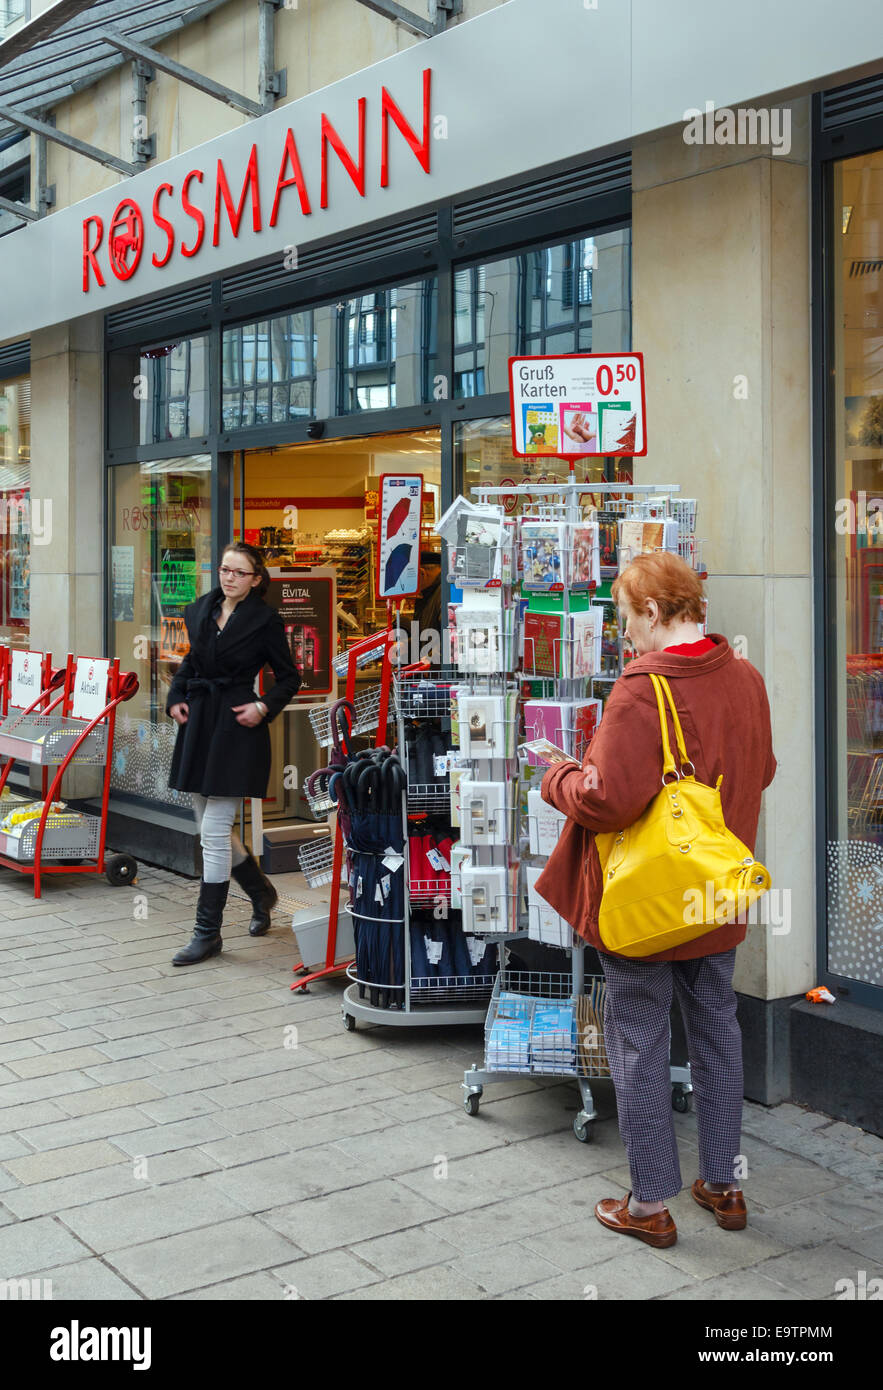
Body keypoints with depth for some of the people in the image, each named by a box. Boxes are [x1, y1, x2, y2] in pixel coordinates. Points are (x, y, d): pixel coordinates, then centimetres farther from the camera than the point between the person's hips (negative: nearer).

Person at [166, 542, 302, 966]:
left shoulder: (264, 620, -6)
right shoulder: (200, 611, 9)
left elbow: (289, 677, 0)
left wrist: (264, 707, -14)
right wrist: (175, 699, 8)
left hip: (236, 729, -7)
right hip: (198, 725, 7)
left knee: (214, 831, -7)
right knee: (212, 828, 13)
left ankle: (208, 932, 3)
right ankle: (261, 893, 37)